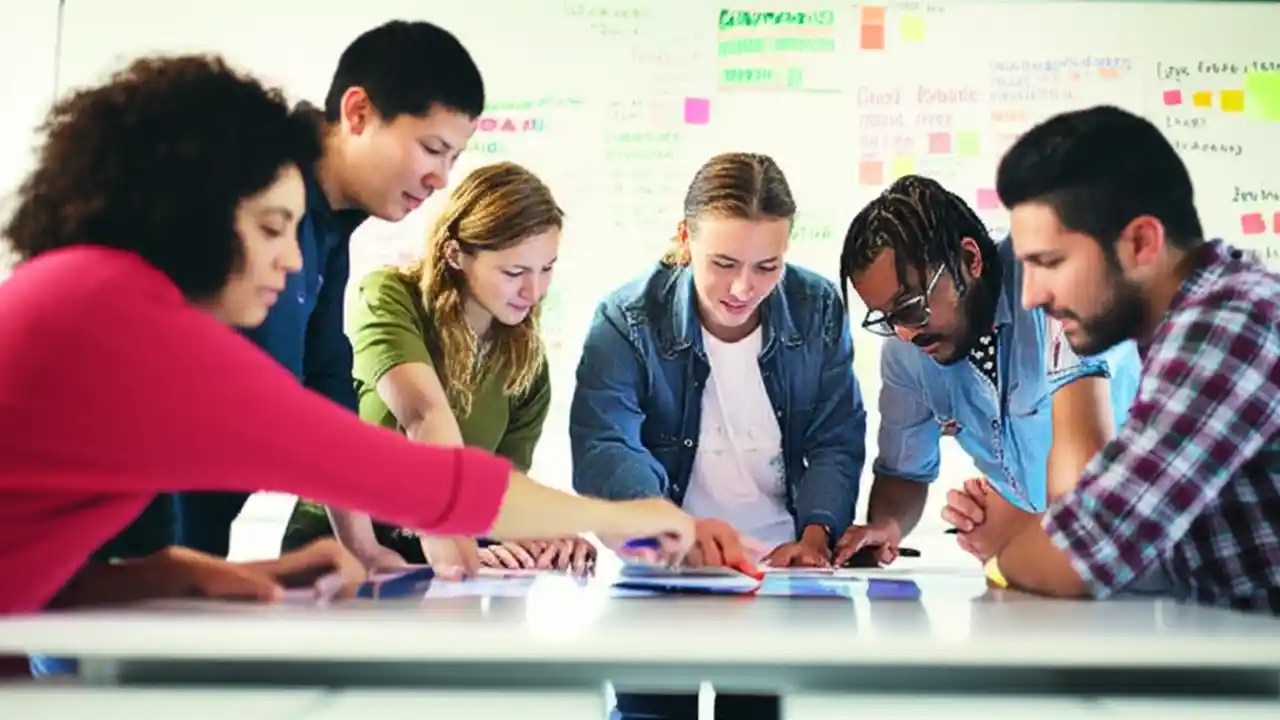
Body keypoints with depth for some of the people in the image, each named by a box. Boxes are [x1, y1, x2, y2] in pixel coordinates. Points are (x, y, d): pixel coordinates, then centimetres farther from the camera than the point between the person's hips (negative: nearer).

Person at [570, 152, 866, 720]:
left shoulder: (818, 310, 0)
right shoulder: (628, 320, -9)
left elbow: (836, 442, 1)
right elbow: (604, 448, -21)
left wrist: (815, 534, -17)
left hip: (785, 565, 2)